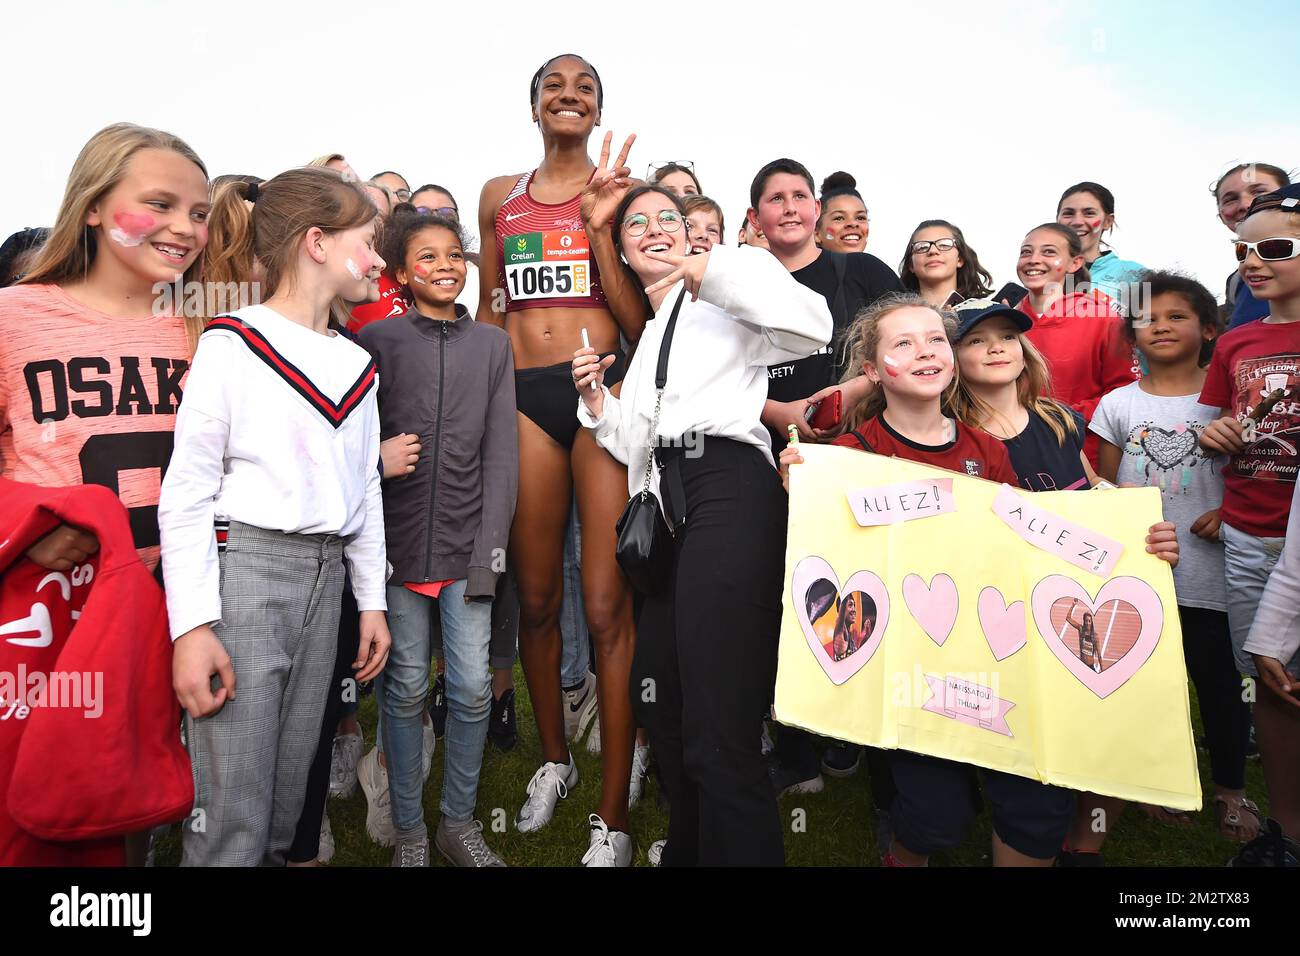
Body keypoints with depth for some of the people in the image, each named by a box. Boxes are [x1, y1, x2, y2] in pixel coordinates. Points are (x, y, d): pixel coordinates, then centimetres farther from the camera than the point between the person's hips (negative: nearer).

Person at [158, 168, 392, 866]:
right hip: (244, 569, -6)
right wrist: (192, 625, -14)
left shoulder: (357, 365, 15)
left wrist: (372, 599, 15)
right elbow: (186, 490, -8)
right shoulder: (232, 344, -5)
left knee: (287, 796, 12)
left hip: (325, 577, 6)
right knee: (231, 822, -4)